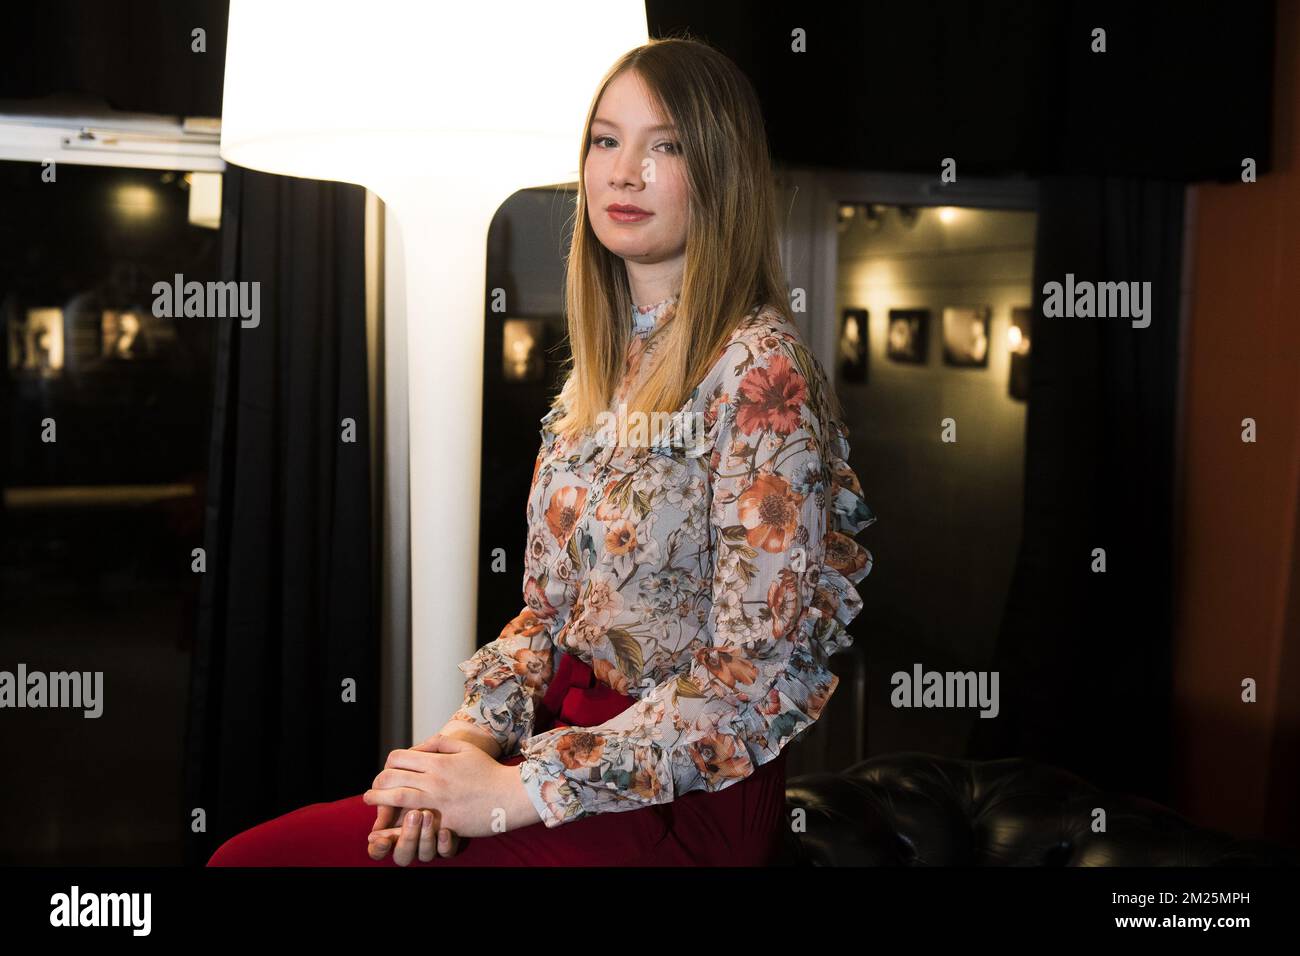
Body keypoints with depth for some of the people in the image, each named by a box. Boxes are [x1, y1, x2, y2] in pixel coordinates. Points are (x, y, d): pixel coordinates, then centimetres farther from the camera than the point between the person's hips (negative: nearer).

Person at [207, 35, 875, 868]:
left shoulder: (762, 372, -15)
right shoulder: (603, 362, 9)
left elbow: (757, 683, -19)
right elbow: (551, 608, 12)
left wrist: (513, 793, -17)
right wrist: (473, 731, -6)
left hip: (682, 803, -7)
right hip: (568, 736, 7)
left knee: (266, 856, -13)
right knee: (248, 852, -7)